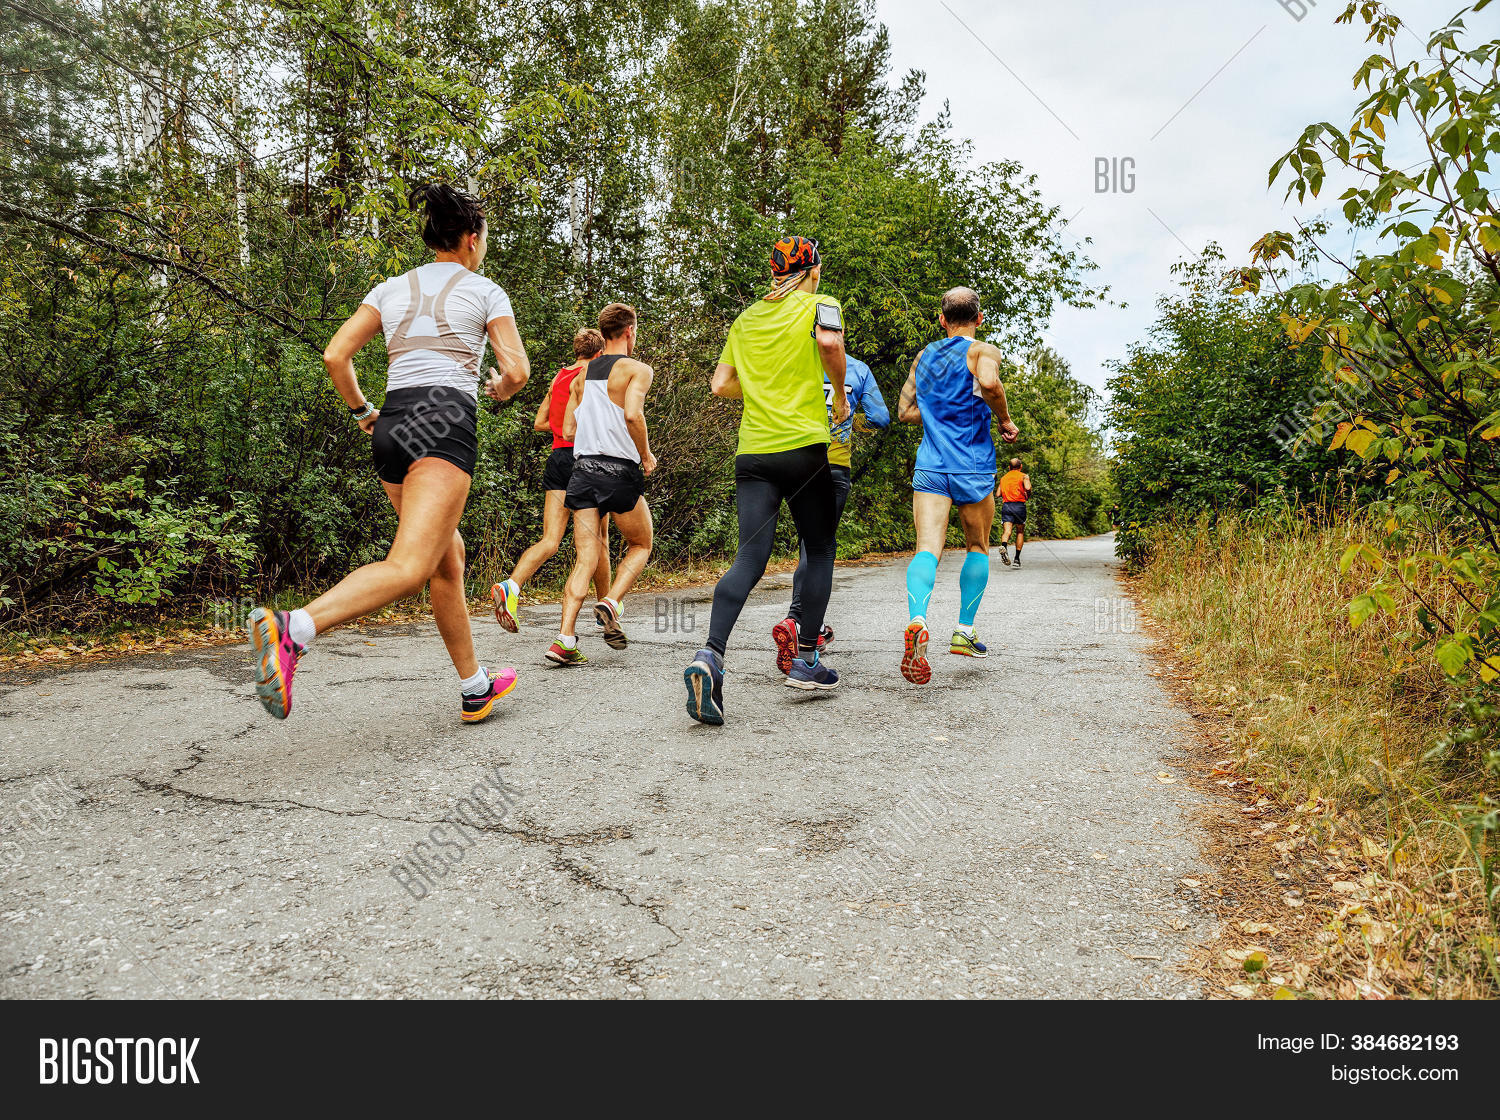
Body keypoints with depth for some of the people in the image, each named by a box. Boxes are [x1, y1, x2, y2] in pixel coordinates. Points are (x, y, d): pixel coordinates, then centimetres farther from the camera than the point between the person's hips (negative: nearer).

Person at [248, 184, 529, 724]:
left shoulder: (392, 288, 19)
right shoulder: (486, 291, 9)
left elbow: (335, 356, 9)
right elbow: (517, 371, 2)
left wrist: (362, 411, 24)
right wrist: (500, 388, 25)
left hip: (392, 423, 7)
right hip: (445, 420, -6)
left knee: (449, 557, 17)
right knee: (409, 566, -18)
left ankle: (475, 689, 23)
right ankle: (293, 628, -42)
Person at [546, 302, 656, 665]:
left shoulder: (580, 376, 17)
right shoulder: (637, 369, -1)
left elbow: (567, 431, 16)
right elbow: (633, 414, -18)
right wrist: (646, 454, -3)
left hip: (583, 468, 5)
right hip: (620, 471, -5)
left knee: (586, 559, 3)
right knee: (641, 545, 17)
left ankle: (565, 638, -10)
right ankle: (612, 602, -7)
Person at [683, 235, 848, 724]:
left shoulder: (746, 317, 19)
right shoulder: (819, 304, 6)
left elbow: (721, 385, 15)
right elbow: (829, 341, -17)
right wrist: (839, 393, -1)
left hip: (753, 451, 4)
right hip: (804, 446, -4)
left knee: (749, 559, -4)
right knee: (820, 552, 12)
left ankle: (710, 655, -24)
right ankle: (805, 660, 10)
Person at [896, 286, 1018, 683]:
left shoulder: (924, 357, 16)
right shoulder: (983, 351, 0)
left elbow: (906, 411, 20)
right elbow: (989, 382, -24)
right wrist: (1004, 419, -7)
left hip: (930, 466, 3)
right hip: (973, 468, -2)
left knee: (927, 549, -11)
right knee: (977, 548, 18)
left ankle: (916, 621, -37)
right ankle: (964, 632, 18)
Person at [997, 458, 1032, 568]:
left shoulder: (1003, 477, 19)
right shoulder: (1024, 476, 6)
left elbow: (998, 494, 14)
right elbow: (1027, 488, -12)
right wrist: (1028, 495, 7)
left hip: (1006, 505, 2)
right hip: (1019, 505, -2)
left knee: (1007, 531, -11)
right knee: (1020, 532, 12)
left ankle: (1004, 546, -43)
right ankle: (1017, 558, 9)